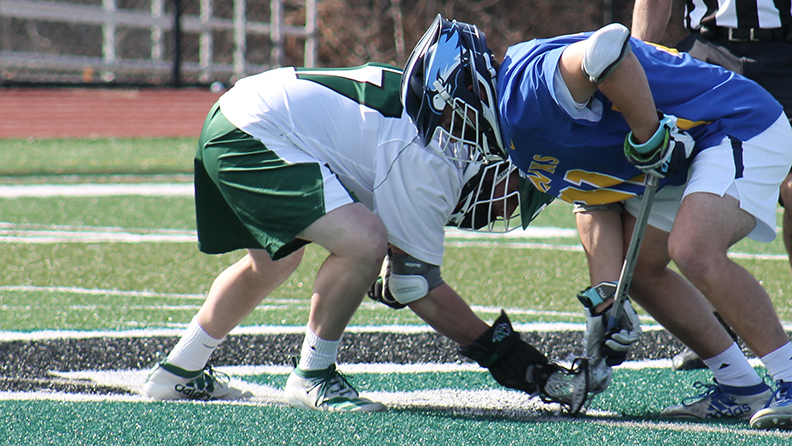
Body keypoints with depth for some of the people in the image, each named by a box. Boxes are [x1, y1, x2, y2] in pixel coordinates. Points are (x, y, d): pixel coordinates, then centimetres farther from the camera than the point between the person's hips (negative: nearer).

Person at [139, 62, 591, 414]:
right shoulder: (432, 163, -17)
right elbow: (419, 287, -13)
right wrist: (505, 356, -11)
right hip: (256, 135, -11)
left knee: (274, 261, 32)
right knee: (364, 243, -22)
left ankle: (178, 373, 47)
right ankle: (312, 377, -4)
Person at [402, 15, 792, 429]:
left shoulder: (529, 89, -24)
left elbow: (607, 46, -41)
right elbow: (598, 185, 15)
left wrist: (648, 136, -29)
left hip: (741, 128, -11)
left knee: (694, 251, -28)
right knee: (636, 267, 12)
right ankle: (740, 387, 18)